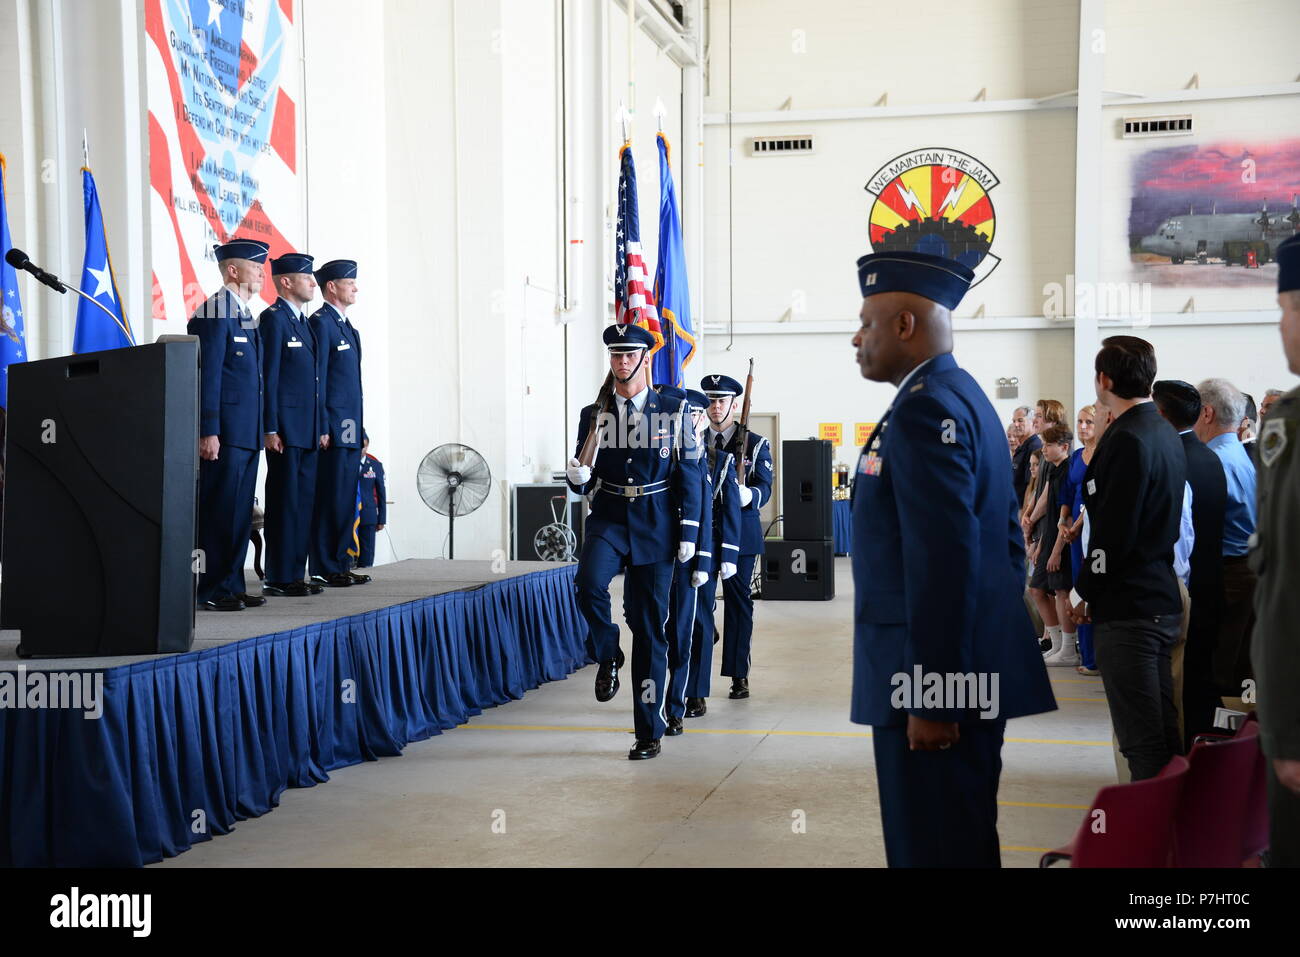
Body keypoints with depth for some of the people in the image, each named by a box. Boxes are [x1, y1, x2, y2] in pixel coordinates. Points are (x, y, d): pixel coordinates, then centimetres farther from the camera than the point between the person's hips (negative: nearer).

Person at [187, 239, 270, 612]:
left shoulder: (247, 315, 19)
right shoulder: (213, 314, -10)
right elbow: (207, 376, -15)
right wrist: (208, 432, -19)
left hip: (247, 434, 9)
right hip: (224, 434, -9)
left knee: (240, 512, 11)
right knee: (219, 512, -5)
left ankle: (233, 585, 17)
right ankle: (213, 590, 0)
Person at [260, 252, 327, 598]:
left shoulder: (305, 322, 19)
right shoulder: (273, 319, -7)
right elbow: (268, 377, -13)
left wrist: (322, 427, 16)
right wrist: (270, 429, -17)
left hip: (309, 431, 9)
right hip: (285, 428, -9)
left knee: (304, 501, 10)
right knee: (284, 502, -5)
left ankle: (296, 574, 15)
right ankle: (278, 579, -1)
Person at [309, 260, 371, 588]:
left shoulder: (347, 326, 20)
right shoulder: (321, 322, -8)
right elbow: (316, 378, -14)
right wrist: (322, 428, -19)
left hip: (350, 429, 9)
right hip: (332, 427, -9)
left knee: (346, 499, 11)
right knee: (330, 498, -7)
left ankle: (340, 565, 17)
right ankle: (324, 570, -3)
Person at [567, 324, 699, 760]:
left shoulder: (673, 411, 1)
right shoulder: (593, 415, 5)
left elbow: (689, 476, 2)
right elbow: (585, 484, 9)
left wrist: (688, 532, -4)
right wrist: (578, 477, -16)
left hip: (656, 527, -1)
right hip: (608, 519, 1)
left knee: (650, 628, 3)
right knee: (589, 581, -31)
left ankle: (649, 731, 14)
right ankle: (608, 655, -1)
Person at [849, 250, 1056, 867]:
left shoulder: (925, 407, -17)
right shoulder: (965, 397, 16)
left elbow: (943, 562, -24)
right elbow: (1004, 538, 20)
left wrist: (930, 697, -22)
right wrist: (998, 642, 23)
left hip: (936, 678, -10)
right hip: (976, 669, 10)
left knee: (935, 848, -1)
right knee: (966, 840, 19)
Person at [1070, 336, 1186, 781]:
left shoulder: (1127, 440, -17)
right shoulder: (1167, 435, 13)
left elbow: (1113, 532, -20)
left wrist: (1083, 590, -6)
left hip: (1127, 607, -10)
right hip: (1164, 600, 10)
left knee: (1140, 738, -4)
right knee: (1164, 732, 16)